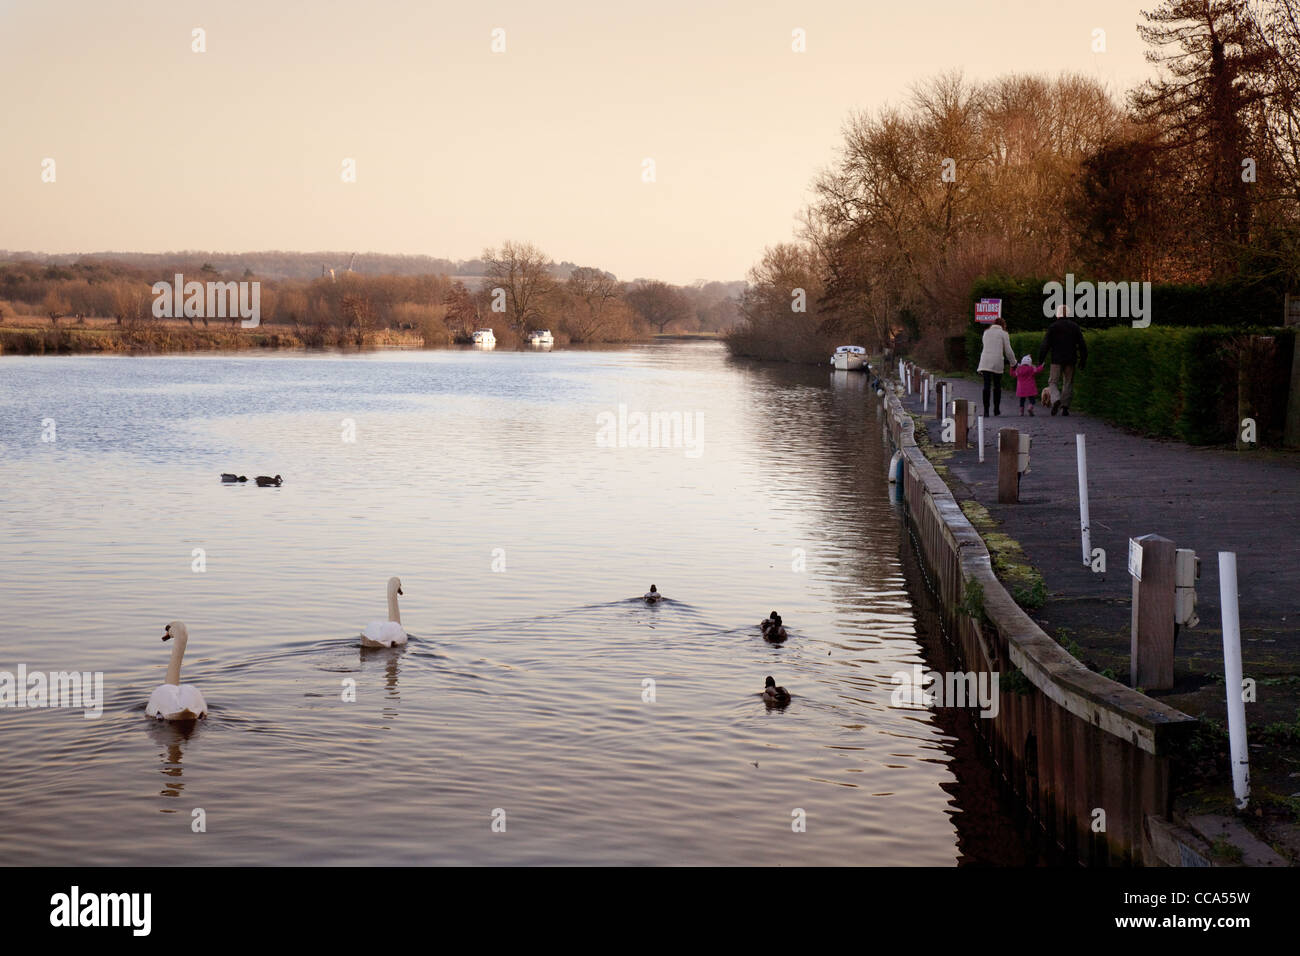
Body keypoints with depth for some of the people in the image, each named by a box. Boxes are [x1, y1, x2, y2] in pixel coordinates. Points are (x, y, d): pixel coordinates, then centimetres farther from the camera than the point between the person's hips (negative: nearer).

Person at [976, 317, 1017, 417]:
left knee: (986, 386, -3)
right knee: (997, 386, 12)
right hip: (997, 362, -3)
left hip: (985, 362, 3)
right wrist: (1014, 363, 17)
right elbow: (1008, 351, 3)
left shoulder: (986, 332, 18)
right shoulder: (1003, 334, 4)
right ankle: (996, 409, 19)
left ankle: (986, 410, -13)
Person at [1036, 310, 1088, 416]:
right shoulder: (1075, 327, 6)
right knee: (1068, 383, 10)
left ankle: (1056, 399, -21)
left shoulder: (1053, 327, -2)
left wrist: (1040, 360, 0)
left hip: (1057, 360, -2)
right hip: (1071, 361, 2)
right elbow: (1082, 345, 5)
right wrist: (1083, 360, 10)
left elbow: (1045, 345, -5)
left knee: (1052, 382, 4)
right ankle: (1065, 406, 5)